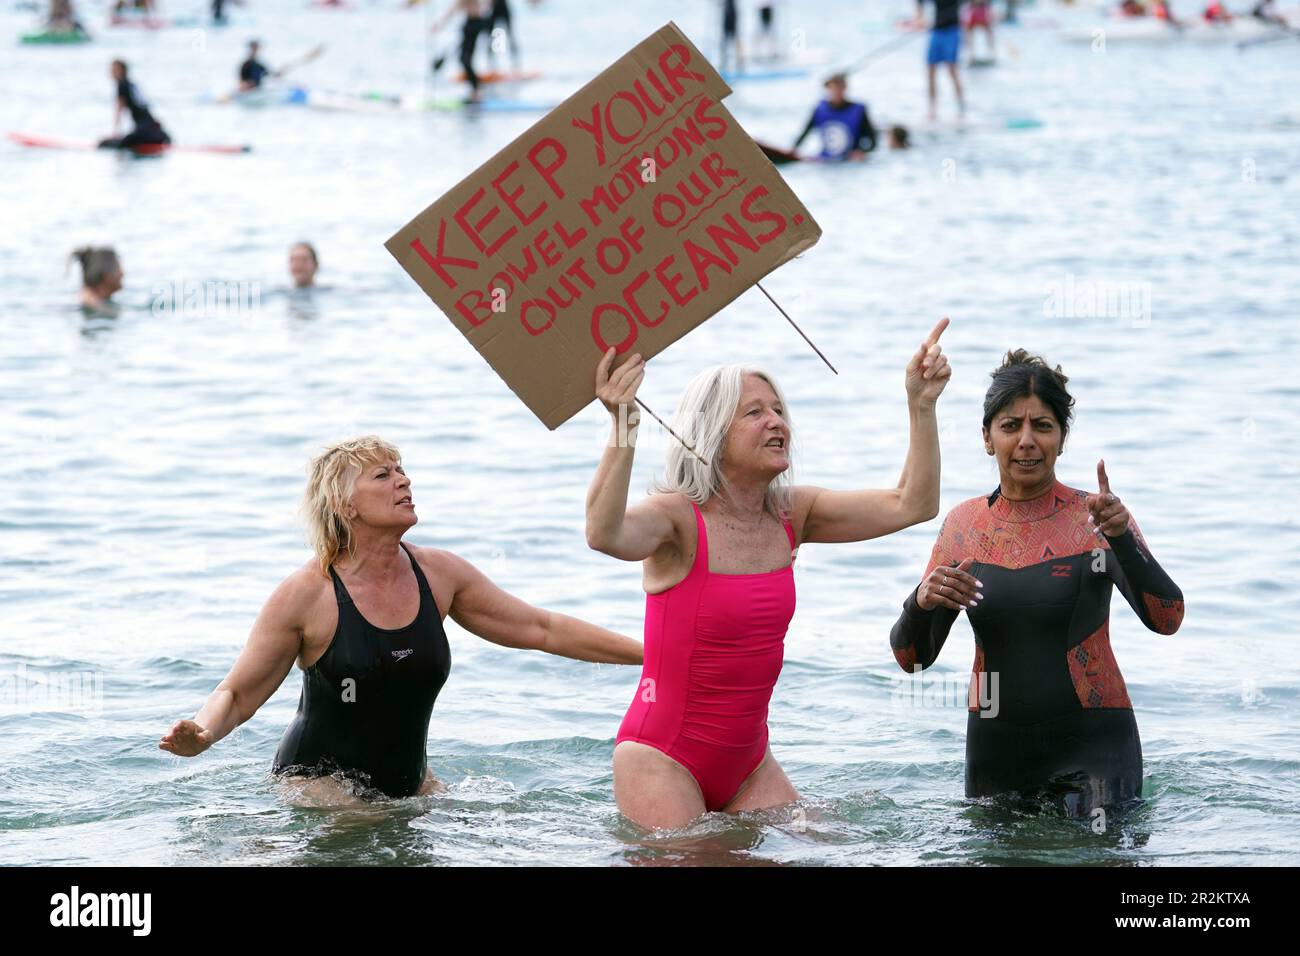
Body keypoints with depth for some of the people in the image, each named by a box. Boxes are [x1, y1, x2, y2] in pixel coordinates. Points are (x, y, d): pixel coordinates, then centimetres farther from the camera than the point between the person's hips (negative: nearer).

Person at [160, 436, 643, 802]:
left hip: (408, 782, 5)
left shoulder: (439, 574, -2)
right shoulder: (308, 593, -15)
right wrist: (199, 735, -33)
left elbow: (541, 629, 5)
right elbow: (237, 695, -10)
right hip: (320, 781, -5)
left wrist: (647, 651, 3)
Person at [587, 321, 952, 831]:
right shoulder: (677, 519, -17)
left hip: (747, 760, 6)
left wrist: (921, 405, -10)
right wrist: (622, 430, -53)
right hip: (662, 759, -6)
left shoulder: (791, 515, 2)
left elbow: (911, 505, 0)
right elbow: (605, 534, -40)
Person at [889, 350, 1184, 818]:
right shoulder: (964, 524, 4)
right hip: (995, 750, 4)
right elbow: (911, 659, 5)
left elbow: (1167, 619, -19)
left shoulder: (1095, 518, -6)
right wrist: (921, 602, -17)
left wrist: (1122, 537, -34)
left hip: (1091, 748, -4)